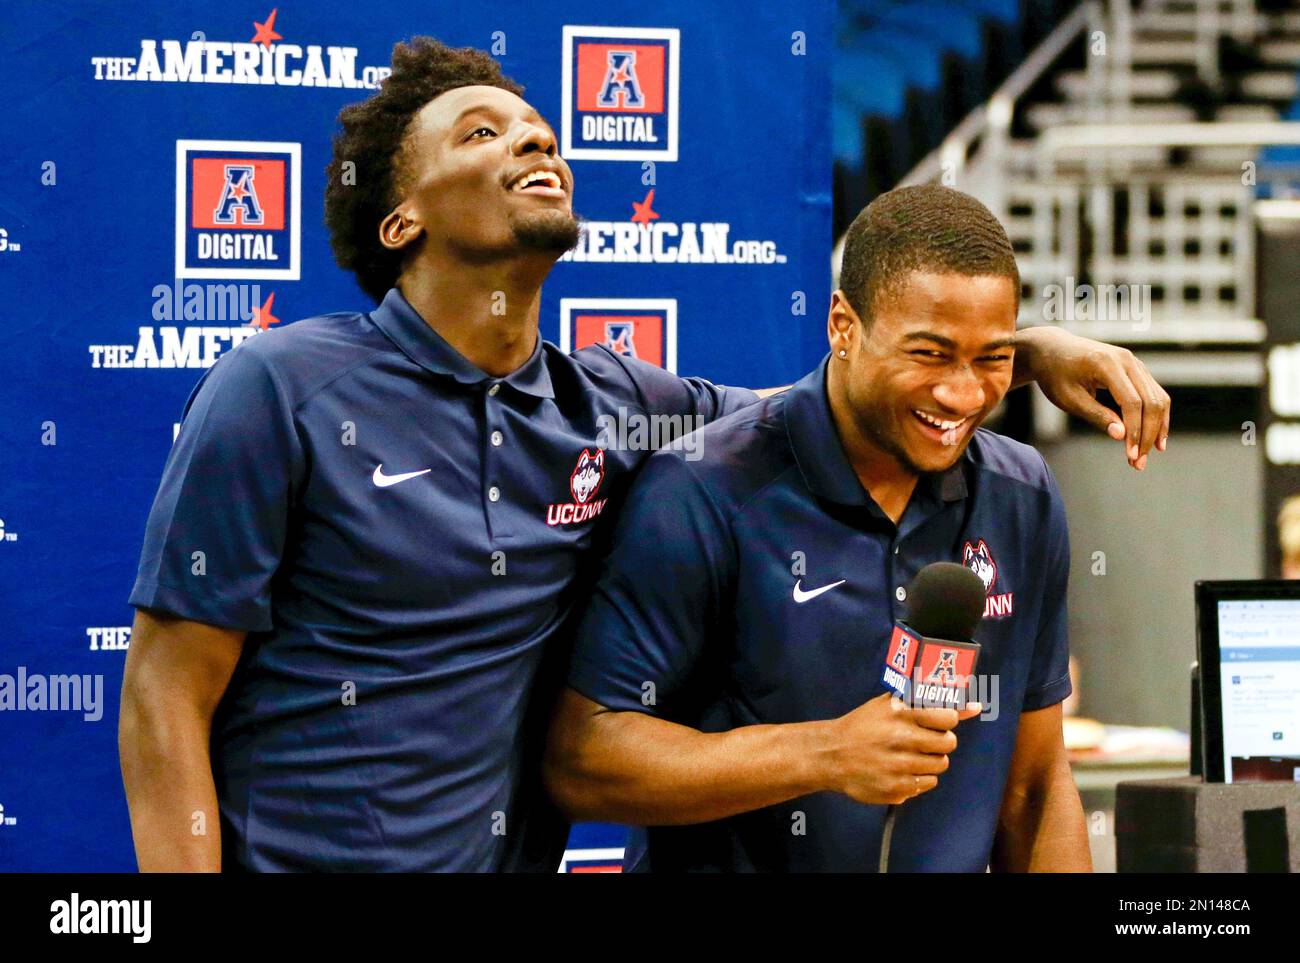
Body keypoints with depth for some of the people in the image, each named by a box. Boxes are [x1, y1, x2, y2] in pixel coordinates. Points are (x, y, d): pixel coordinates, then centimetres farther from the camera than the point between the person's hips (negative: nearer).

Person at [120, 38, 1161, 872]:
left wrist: (1027, 349, 6)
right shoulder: (283, 388, -8)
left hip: (518, 852, 5)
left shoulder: (612, 405, 7)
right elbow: (167, 700, -9)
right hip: (294, 853, -5)